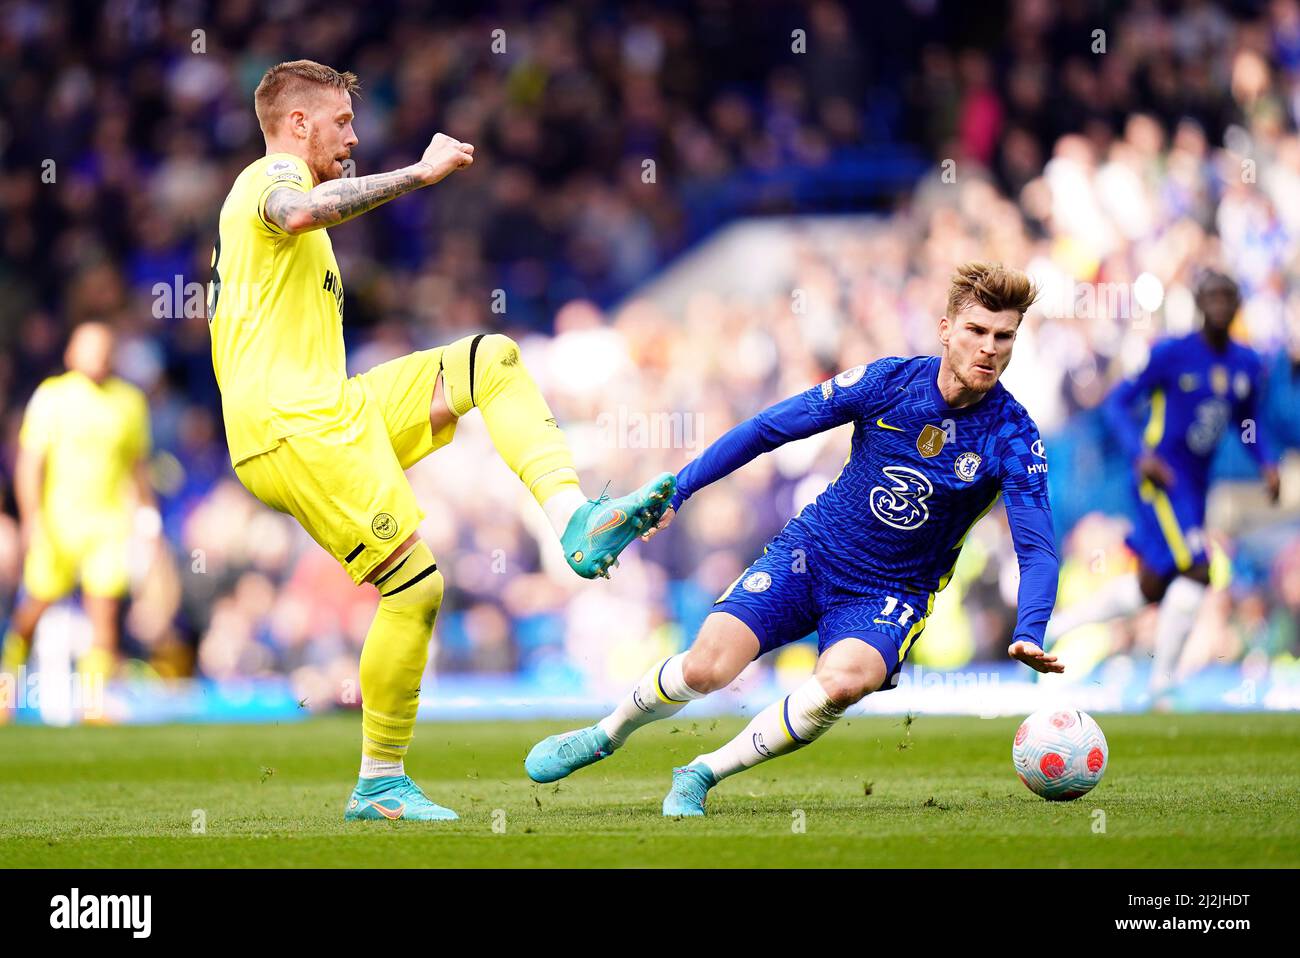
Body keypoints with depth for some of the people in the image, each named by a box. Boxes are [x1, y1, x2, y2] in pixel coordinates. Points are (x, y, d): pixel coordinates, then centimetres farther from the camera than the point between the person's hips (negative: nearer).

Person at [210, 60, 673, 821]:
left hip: (330, 410, 10)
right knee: (415, 584, -14)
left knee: (493, 358, 4)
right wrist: (421, 173, -29)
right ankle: (380, 783, -3)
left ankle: (573, 520, -14)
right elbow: (299, 215, -32)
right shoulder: (272, 177, -5)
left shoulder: (268, 190, 29)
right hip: (294, 428, -10)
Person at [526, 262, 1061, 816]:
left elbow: (1037, 548, -18)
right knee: (705, 669, -19)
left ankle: (703, 775, -11)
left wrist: (1028, 634, -37)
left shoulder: (1013, 437, -13)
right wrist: (676, 490, -3)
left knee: (842, 681, -33)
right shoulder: (887, 381, -10)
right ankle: (606, 736, 14)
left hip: (890, 597, -1)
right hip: (810, 555, 1)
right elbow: (768, 429, -1)